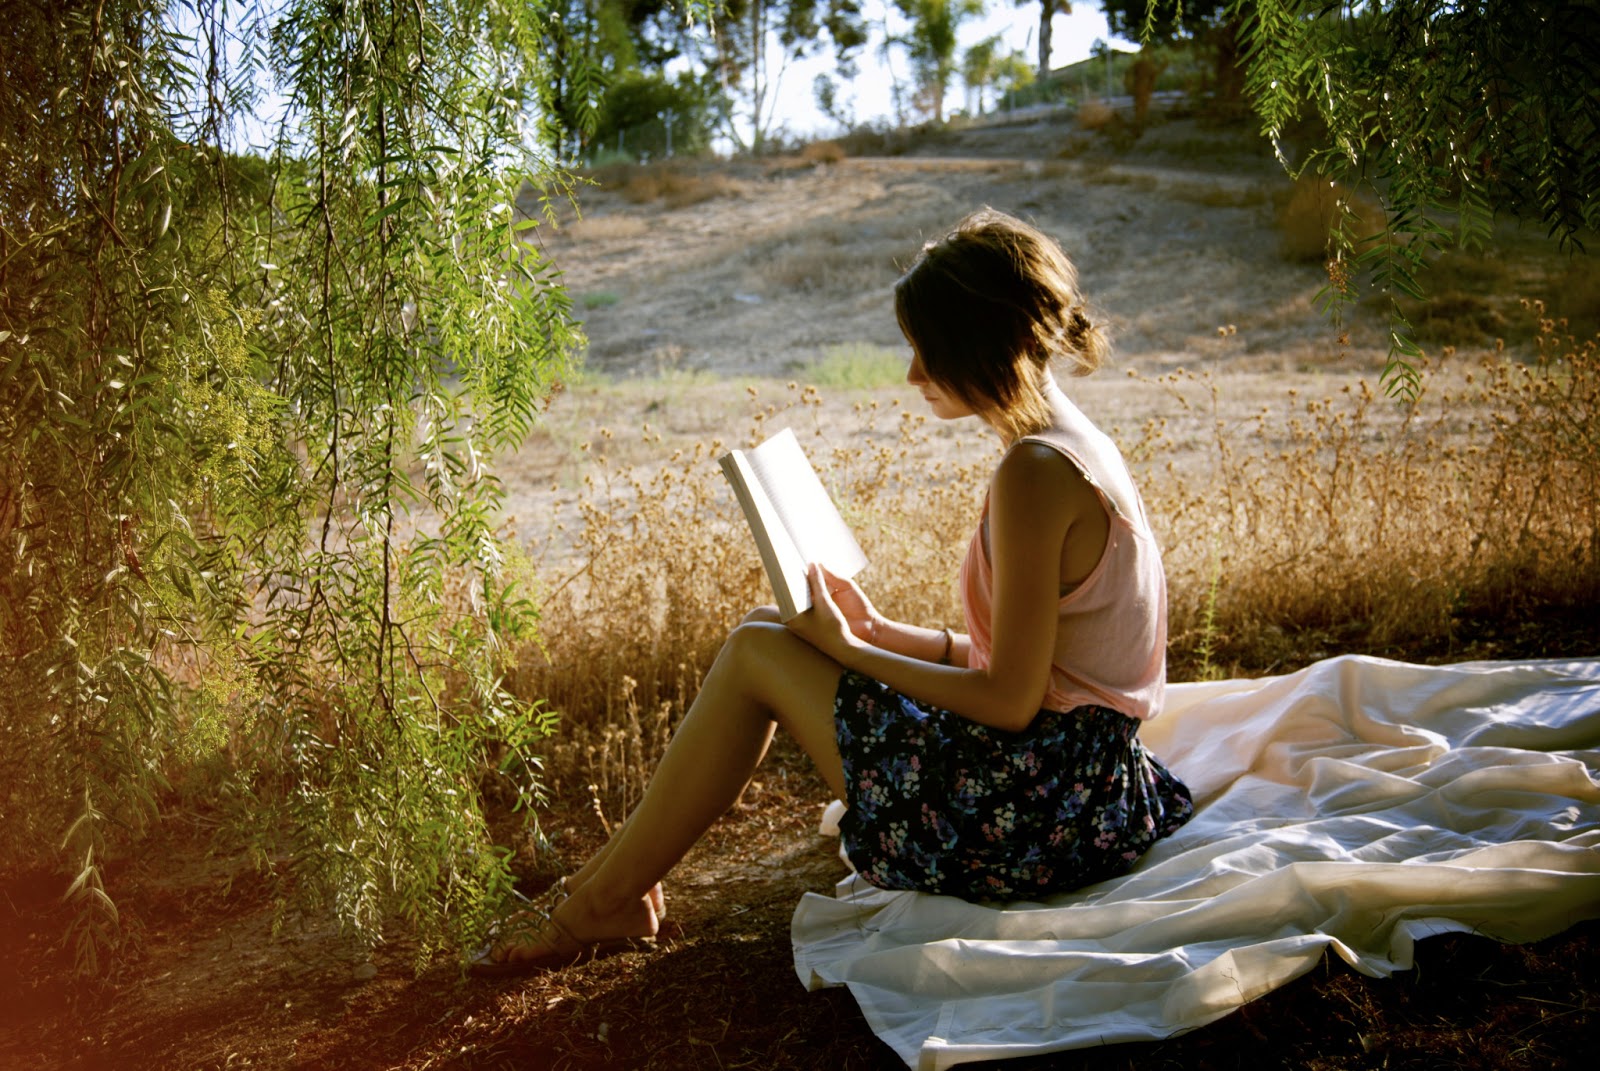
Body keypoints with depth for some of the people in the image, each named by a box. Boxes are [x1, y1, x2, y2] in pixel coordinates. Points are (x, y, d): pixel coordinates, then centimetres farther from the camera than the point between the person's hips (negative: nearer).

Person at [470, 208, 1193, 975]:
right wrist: (878, 634, 5)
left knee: (756, 653, -6)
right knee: (774, 628, 10)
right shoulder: (1075, 448, 9)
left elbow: (1010, 701, -22)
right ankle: (614, 875, 15)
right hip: (1070, 786, 10)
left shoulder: (1035, 472, -21)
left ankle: (605, 901, 9)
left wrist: (847, 650, -12)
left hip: (1034, 813, -10)